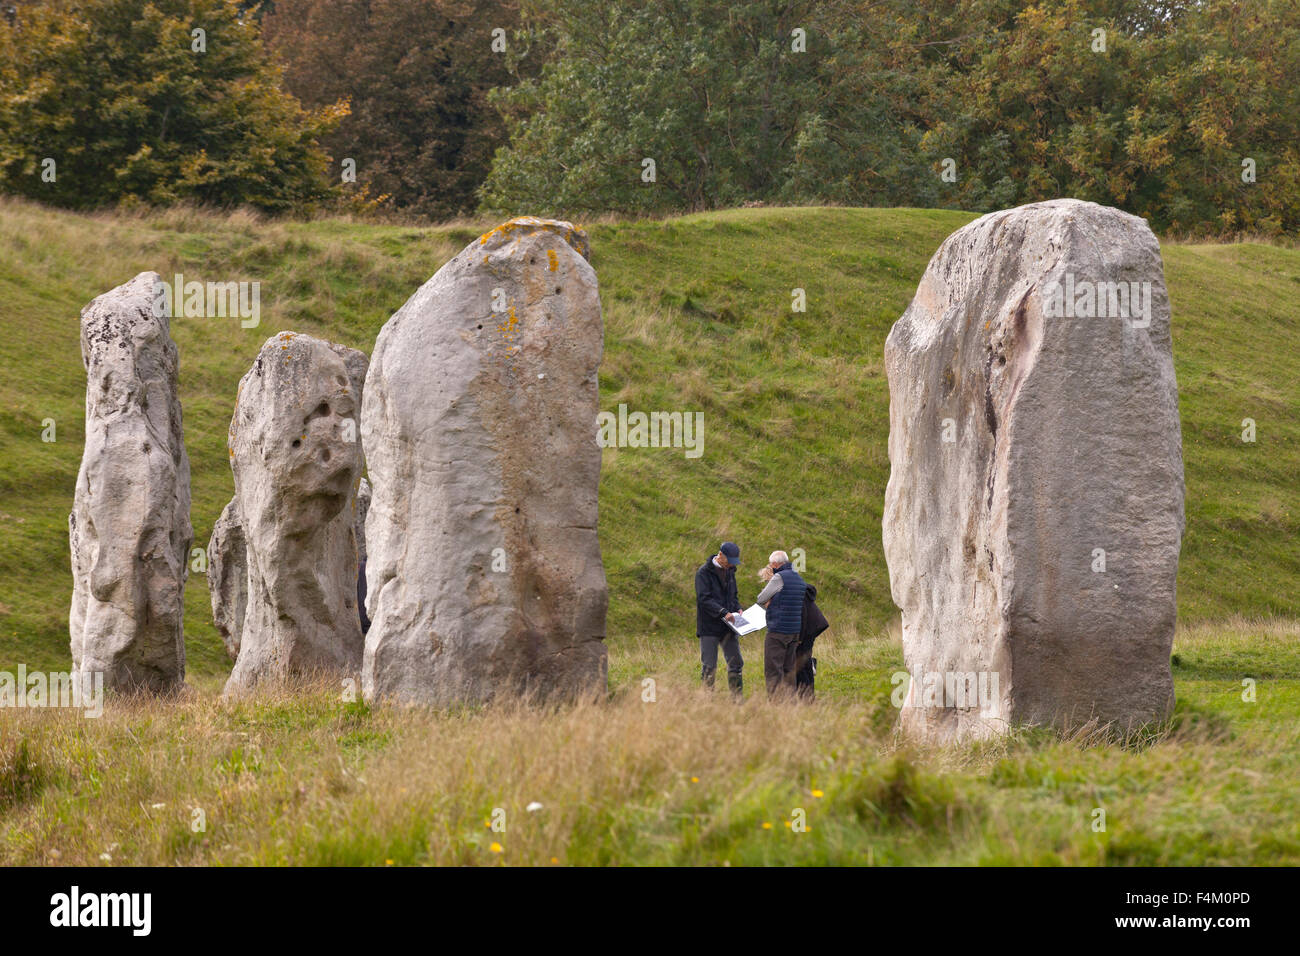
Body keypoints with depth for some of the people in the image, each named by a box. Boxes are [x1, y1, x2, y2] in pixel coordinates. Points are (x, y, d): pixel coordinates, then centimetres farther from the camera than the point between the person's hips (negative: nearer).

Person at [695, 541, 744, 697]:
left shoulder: (730, 571, 13)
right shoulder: (704, 572, -10)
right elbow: (704, 598, -18)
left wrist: (737, 609, 2)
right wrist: (723, 612, -27)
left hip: (727, 626, 6)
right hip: (709, 626, -6)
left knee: (736, 663, 5)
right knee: (709, 667, -3)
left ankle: (737, 697, 11)